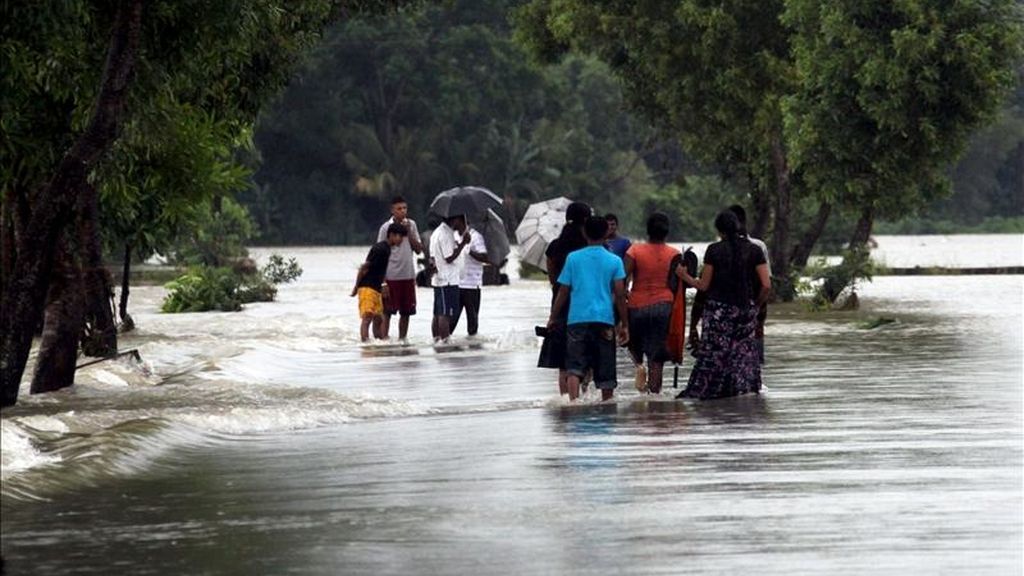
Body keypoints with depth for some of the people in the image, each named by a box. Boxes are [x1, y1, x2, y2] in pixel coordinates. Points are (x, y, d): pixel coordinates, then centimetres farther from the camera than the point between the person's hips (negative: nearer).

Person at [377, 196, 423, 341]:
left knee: (406, 312, 7)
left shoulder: (411, 224, 8)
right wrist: (382, 277, -10)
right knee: (387, 311, -2)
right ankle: (384, 339, 1)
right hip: (391, 276, -4)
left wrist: (409, 232, -7)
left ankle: (402, 339, 15)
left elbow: (419, 249, 6)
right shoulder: (386, 227, -4)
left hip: (408, 276, 4)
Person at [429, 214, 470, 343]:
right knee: (445, 314, -9)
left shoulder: (437, 232, 16)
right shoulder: (447, 234, -16)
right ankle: (445, 341, -10)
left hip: (438, 280, 10)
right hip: (448, 280, -10)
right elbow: (449, 258, -18)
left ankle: (436, 340, 13)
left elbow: (432, 257, 17)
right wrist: (463, 243, -16)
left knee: (437, 314, 10)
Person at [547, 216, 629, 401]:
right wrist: (624, 324, 7)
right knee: (605, 369, 11)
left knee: (574, 368, -9)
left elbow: (563, 292, 6)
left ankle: (573, 400, -29)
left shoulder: (573, 258, 4)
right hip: (604, 320, 1)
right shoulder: (614, 261, 4)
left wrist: (553, 317, 17)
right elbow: (620, 295, 1)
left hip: (577, 318, -1)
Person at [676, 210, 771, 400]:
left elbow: (704, 286, -2)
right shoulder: (754, 250, 1)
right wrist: (756, 305, 15)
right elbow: (766, 286, -3)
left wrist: (684, 276, 15)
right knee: (743, 351, 8)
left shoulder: (714, 250, -5)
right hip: (745, 311, 2)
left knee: (713, 354, 2)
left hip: (718, 309, -2)